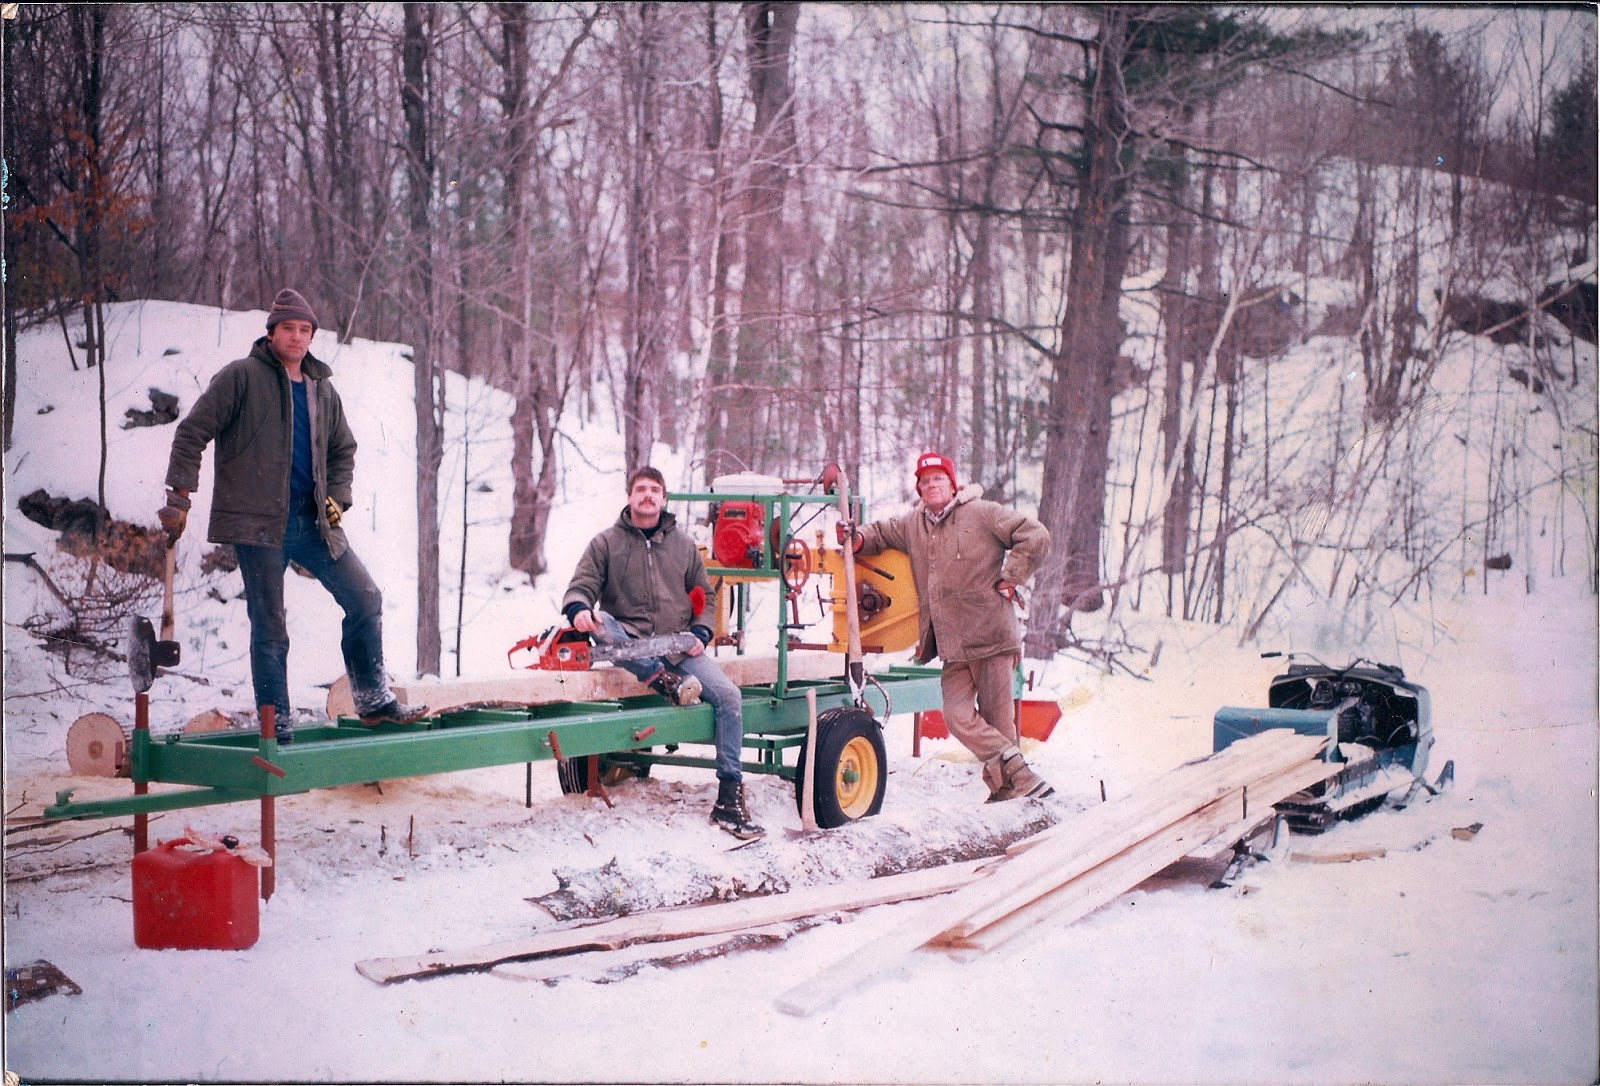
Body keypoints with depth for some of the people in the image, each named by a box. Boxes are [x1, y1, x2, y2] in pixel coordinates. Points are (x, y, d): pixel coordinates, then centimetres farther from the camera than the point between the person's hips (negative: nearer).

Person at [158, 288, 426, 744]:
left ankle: (373, 701, 15)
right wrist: (179, 497, -12)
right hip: (258, 522, -5)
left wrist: (336, 498, 8)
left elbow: (343, 450, 25)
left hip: (312, 522, 6)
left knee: (366, 599, 2)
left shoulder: (322, 389, 14)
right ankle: (277, 729, 8)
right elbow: (192, 433, -5)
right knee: (270, 627, -1)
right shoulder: (241, 377, -4)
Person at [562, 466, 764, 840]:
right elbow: (582, 585, -2)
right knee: (599, 624, -34)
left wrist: (700, 633, 1)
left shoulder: (683, 544, 15)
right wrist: (578, 608, -27)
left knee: (728, 695, -19)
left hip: (679, 645, 2)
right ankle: (664, 681, -36)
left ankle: (730, 799, -14)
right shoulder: (606, 543, 8)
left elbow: (703, 595, 20)